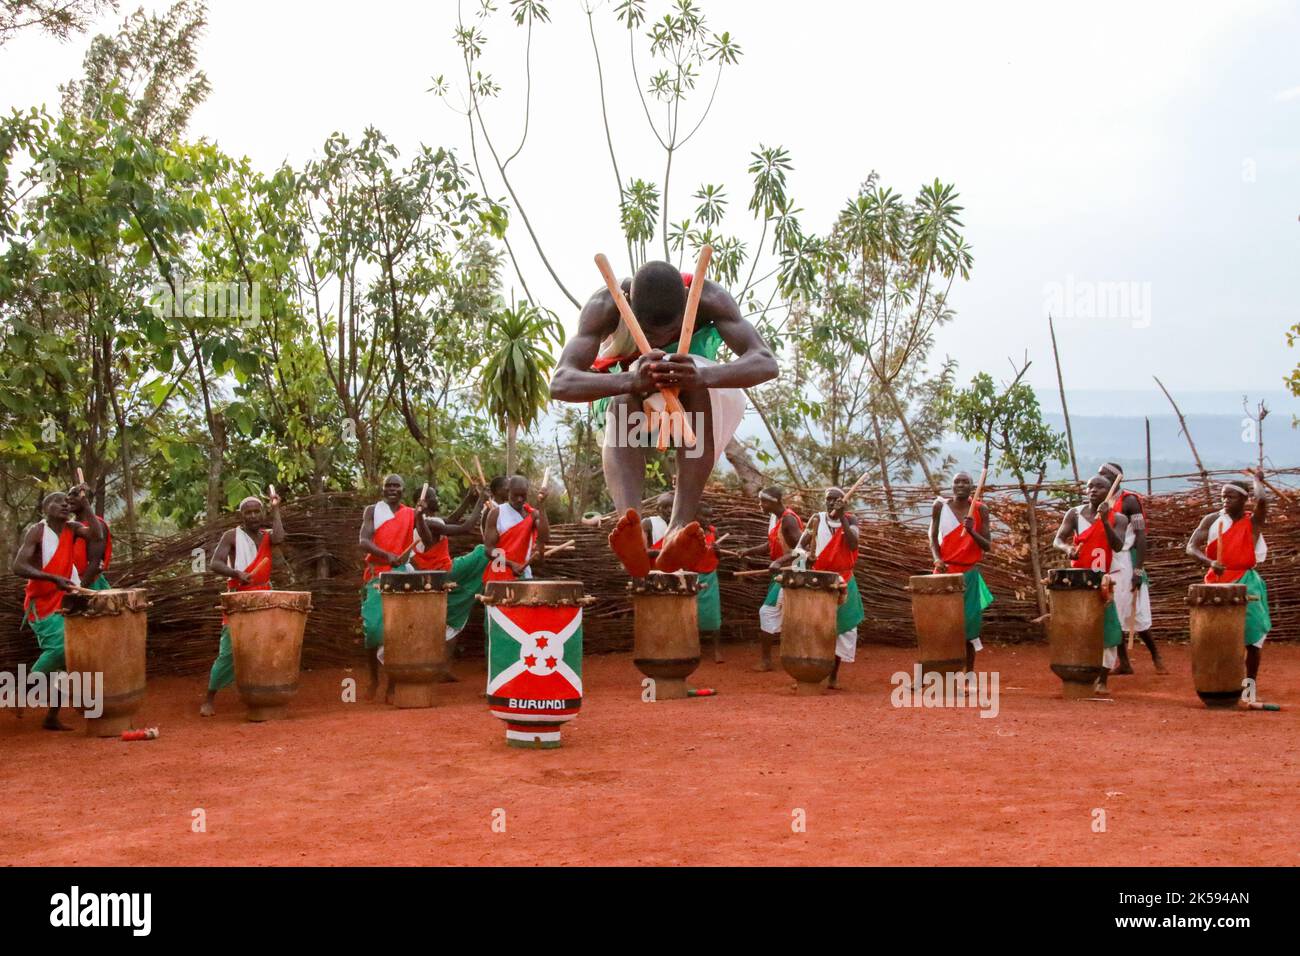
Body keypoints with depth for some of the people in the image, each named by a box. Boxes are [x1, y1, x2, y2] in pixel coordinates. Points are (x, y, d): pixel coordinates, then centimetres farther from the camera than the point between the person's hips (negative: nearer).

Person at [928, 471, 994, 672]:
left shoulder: (980, 510, -2)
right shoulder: (940, 506, 0)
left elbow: (987, 545, -3)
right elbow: (933, 536, 8)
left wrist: (972, 531, -20)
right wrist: (937, 558, -10)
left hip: (969, 573, 0)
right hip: (945, 571, 0)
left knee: (969, 623, 2)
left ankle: (969, 673, 11)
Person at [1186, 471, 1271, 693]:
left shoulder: (1253, 521, -2)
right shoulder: (1212, 520, 3)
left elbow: (1262, 500, -23)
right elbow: (1191, 547, -5)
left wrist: (1258, 480, -2)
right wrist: (1210, 562, -23)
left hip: (1245, 583, -2)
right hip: (1216, 582, 2)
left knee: (1252, 633, -1)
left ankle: (1250, 681, 13)